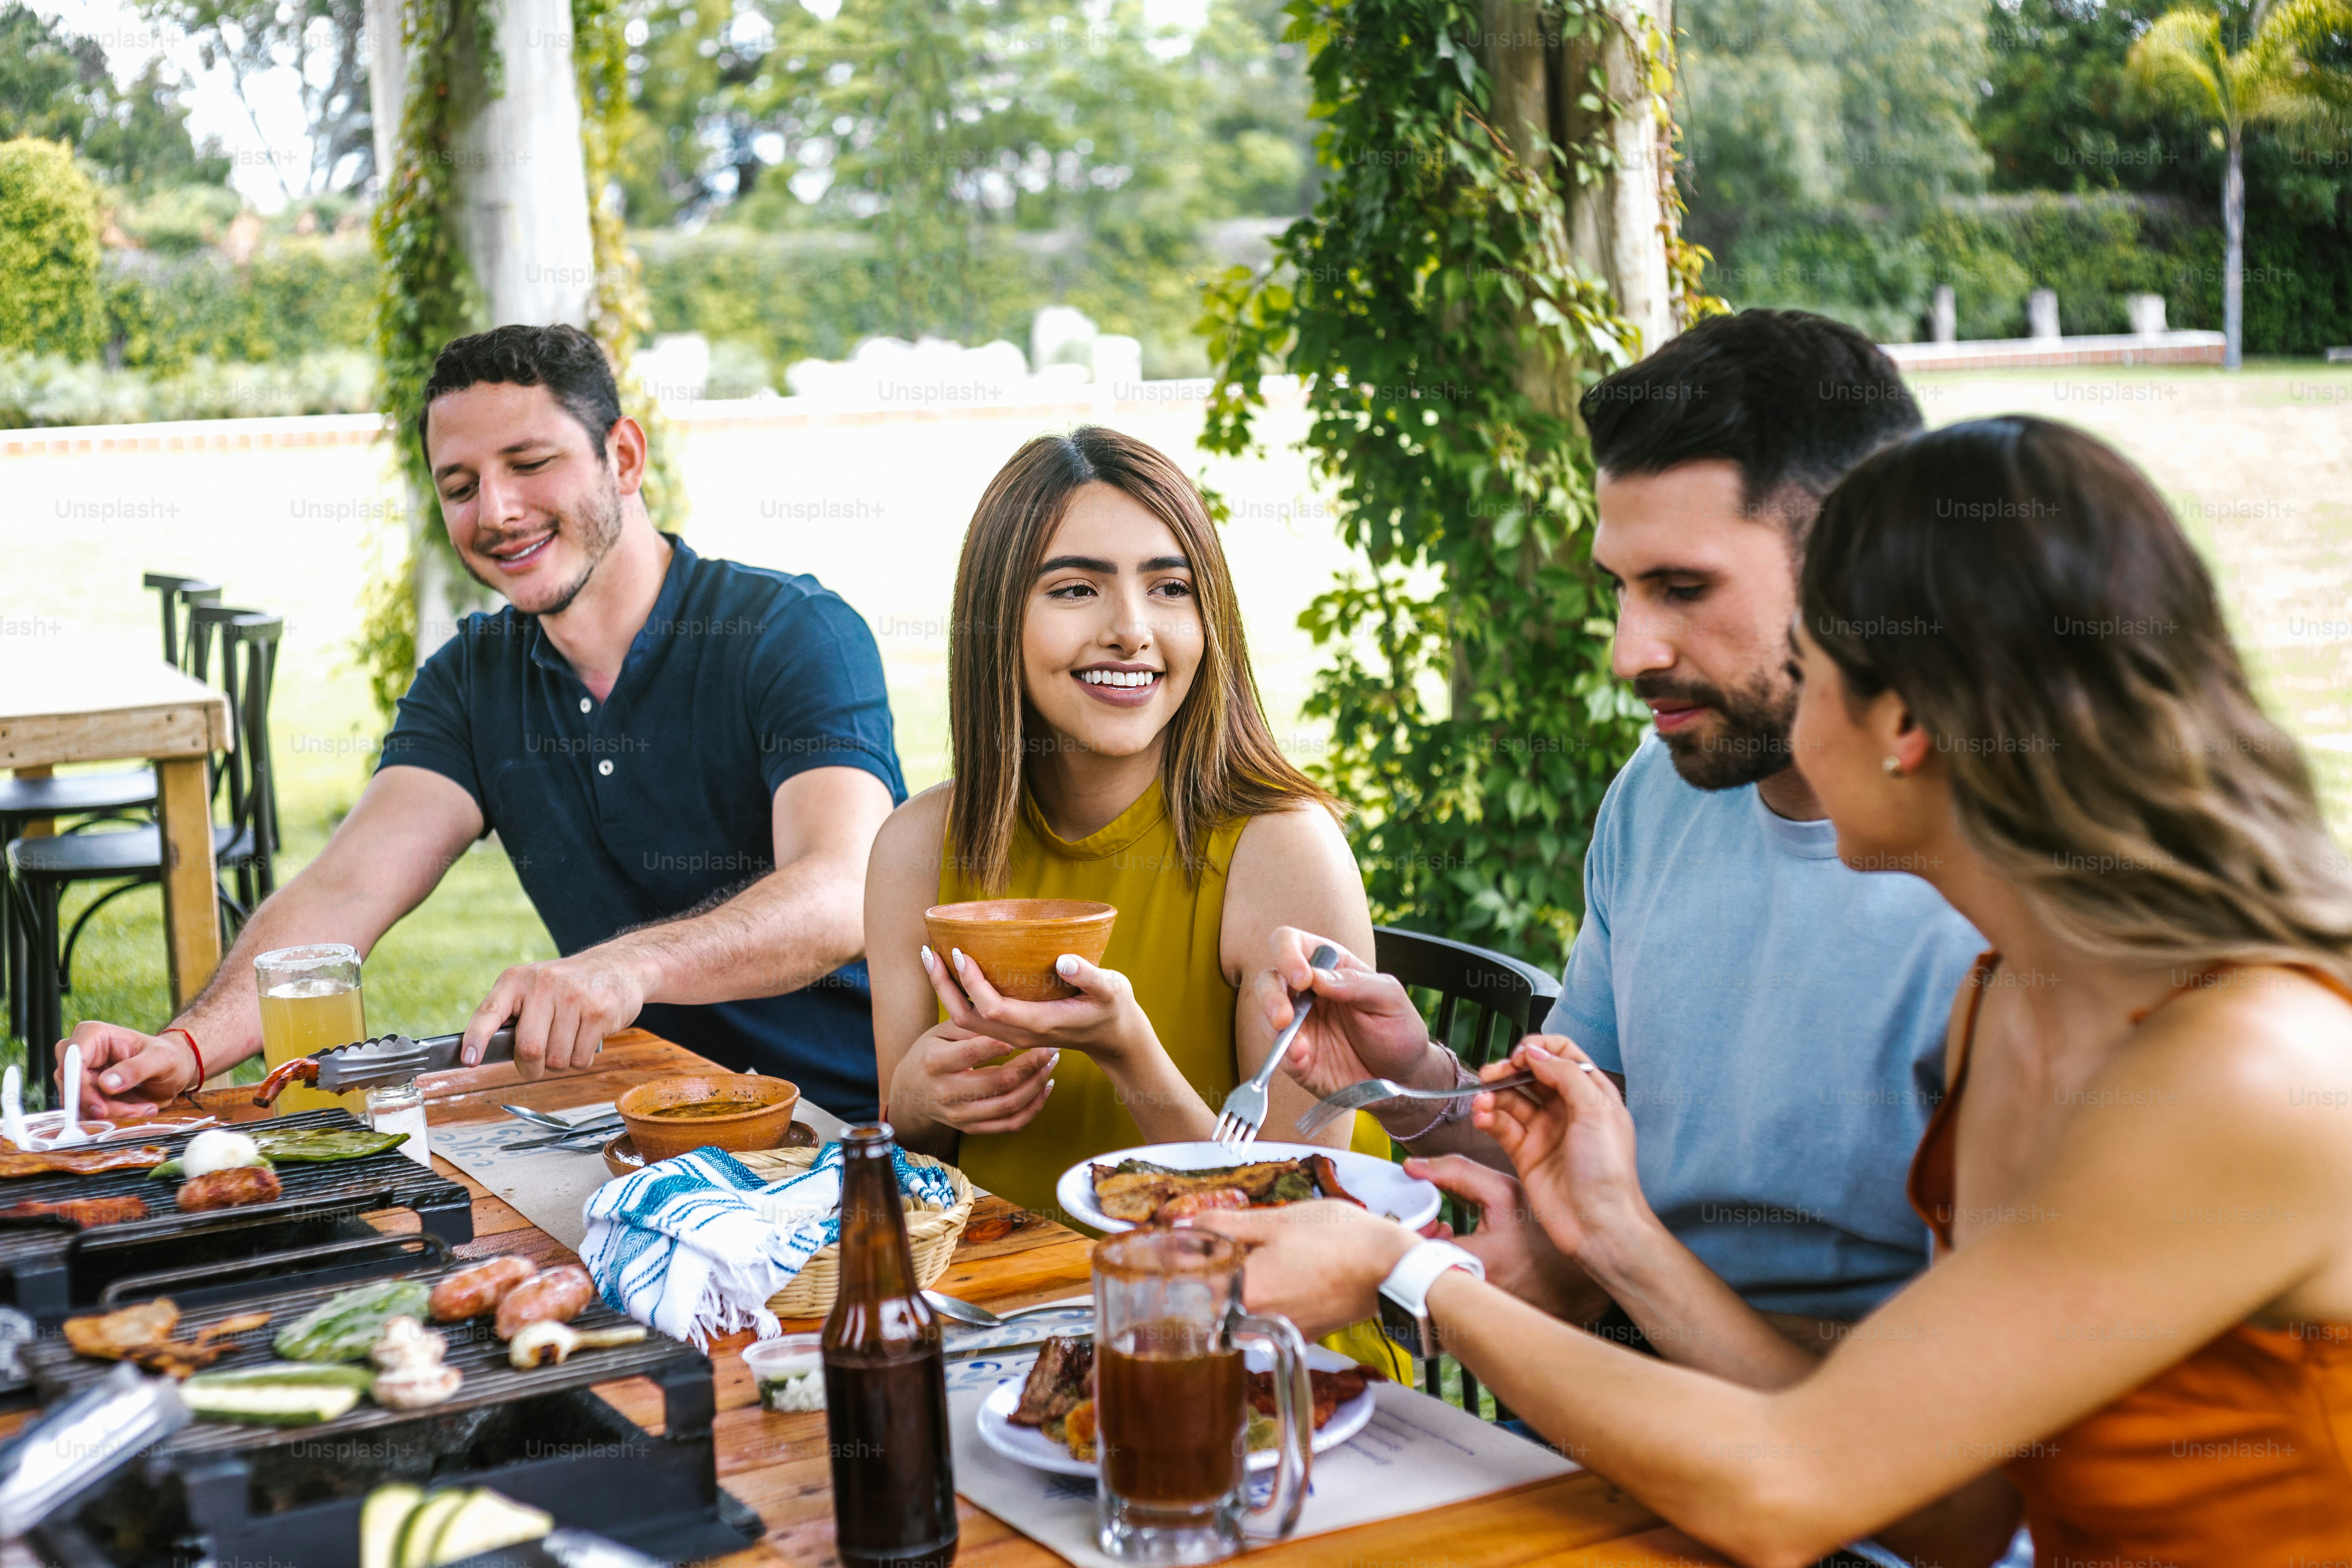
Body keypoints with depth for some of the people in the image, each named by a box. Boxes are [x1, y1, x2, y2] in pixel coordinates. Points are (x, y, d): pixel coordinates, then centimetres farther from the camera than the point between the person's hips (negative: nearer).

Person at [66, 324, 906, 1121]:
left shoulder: (798, 636, -12)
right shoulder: (471, 680, 8)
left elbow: (840, 897, -28)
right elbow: (346, 889, -6)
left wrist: (629, 964, -46)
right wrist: (188, 1043, -25)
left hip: (854, 1121, -5)